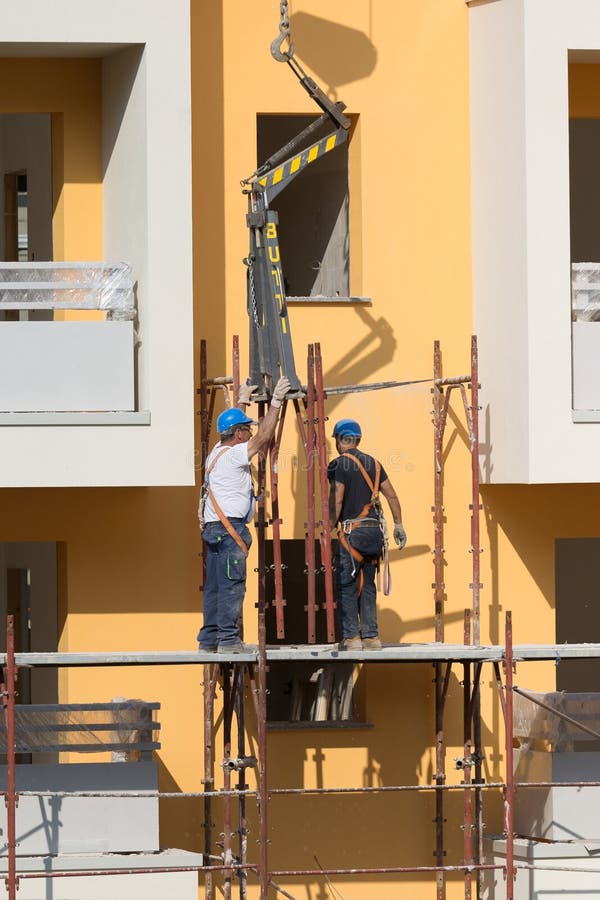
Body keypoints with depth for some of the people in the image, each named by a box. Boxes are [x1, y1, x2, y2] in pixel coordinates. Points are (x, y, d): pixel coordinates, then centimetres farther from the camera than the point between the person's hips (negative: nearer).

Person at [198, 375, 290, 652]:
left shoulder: (217, 452, 17)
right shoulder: (234, 455, -9)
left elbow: (232, 426, 36)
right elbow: (263, 436, -15)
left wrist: (242, 401, 46)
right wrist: (275, 402, -9)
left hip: (212, 526, 10)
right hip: (230, 527, -10)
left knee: (214, 585, 10)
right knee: (232, 585, -10)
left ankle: (209, 638, 11)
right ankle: (228, 638, -14)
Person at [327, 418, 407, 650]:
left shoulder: (338, 465, -6)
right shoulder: (373, 463, 13)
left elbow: (336, 502, -13)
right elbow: (392, 495, 14)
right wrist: (398, 525, 21)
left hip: (352, 531, -6)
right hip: (375, 530, 6)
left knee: (346, 587, -1)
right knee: (367, 585, 12)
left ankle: (351, 637, -6)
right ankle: (371, 637, 8)